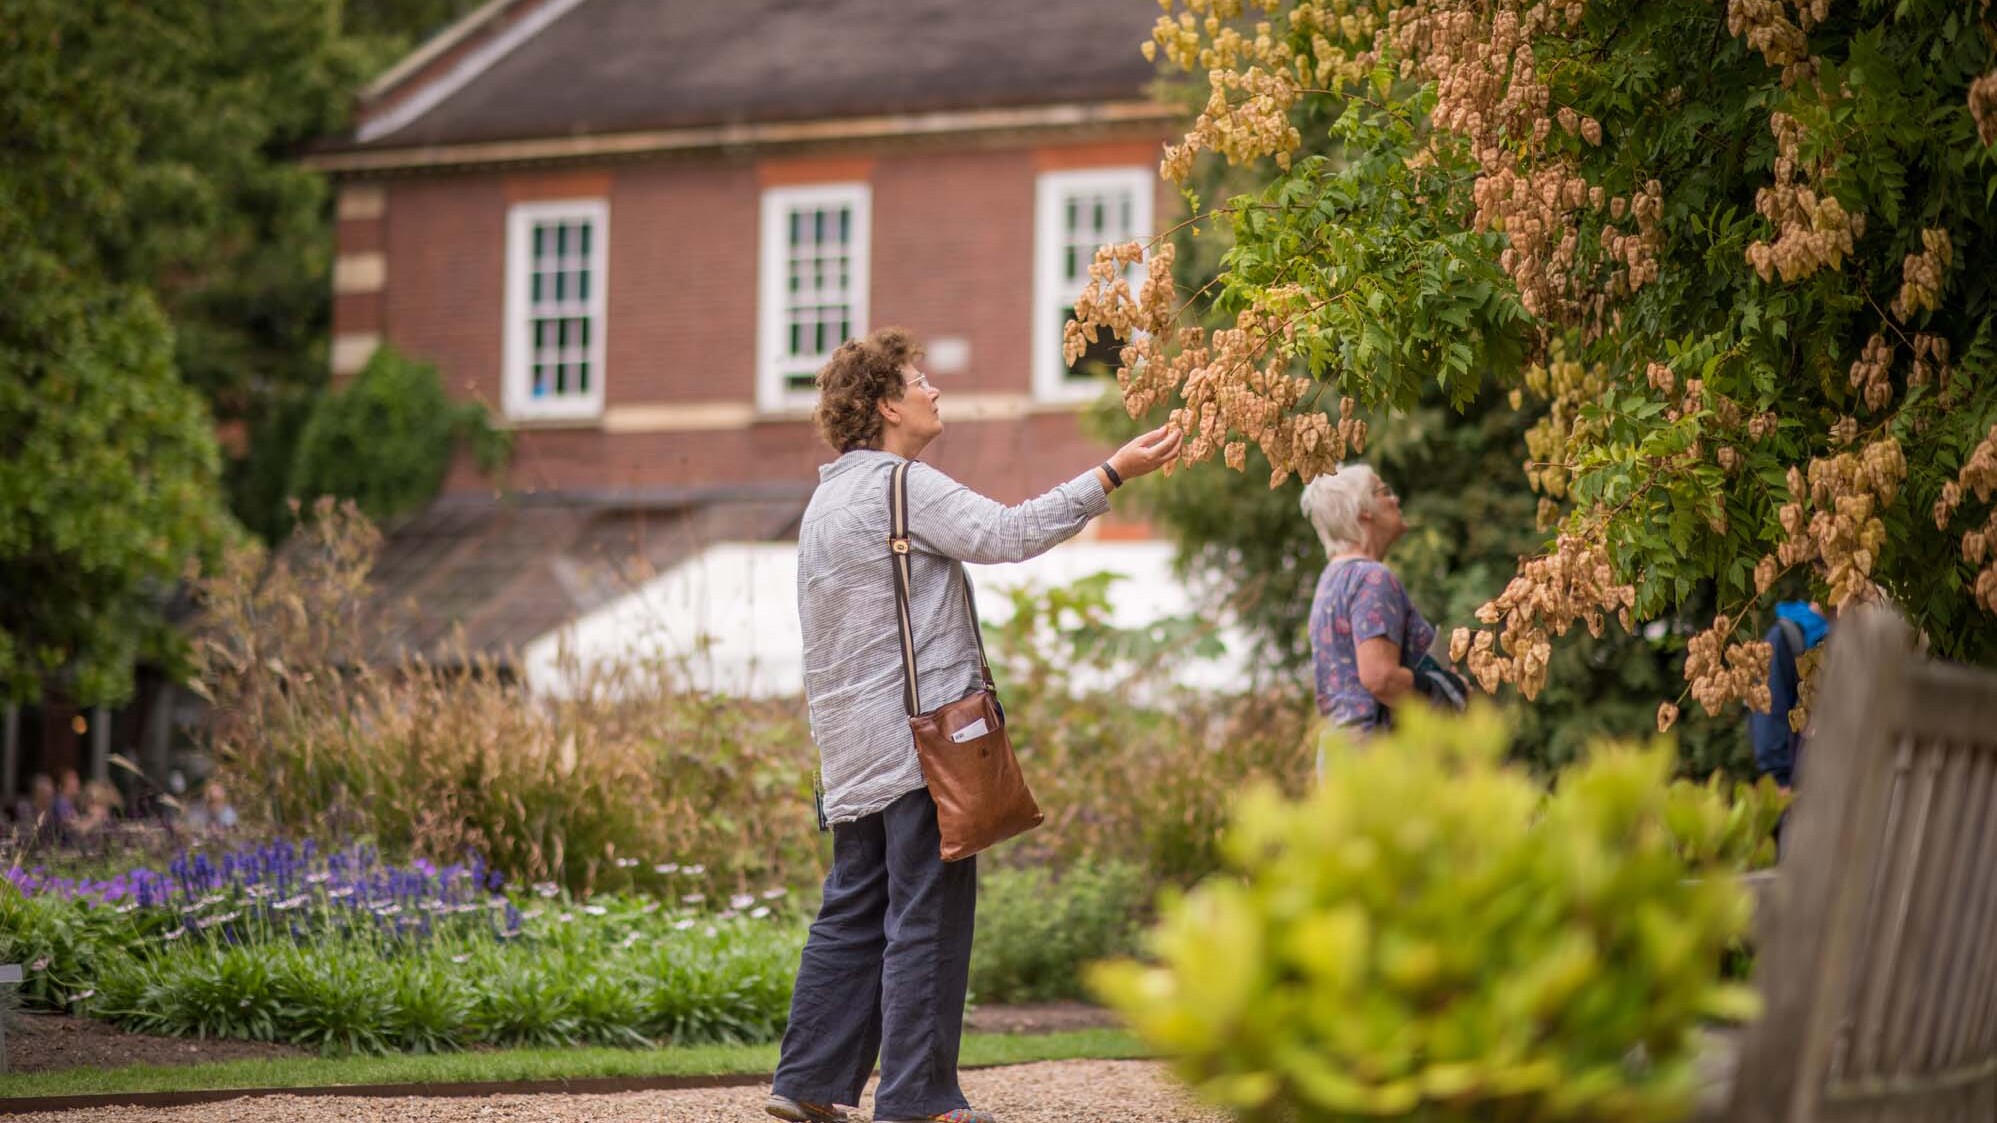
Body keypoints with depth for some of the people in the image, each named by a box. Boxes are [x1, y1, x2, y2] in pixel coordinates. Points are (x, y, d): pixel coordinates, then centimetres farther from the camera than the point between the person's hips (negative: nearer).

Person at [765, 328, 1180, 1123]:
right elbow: (1007, 534, -21)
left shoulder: (828, 498, 20)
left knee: (855, 910, 13)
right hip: (916, 735, -10)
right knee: (927, 916, -6)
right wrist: (1112, 475, -19)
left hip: (854, 743, 10)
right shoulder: (900, 484, -11)